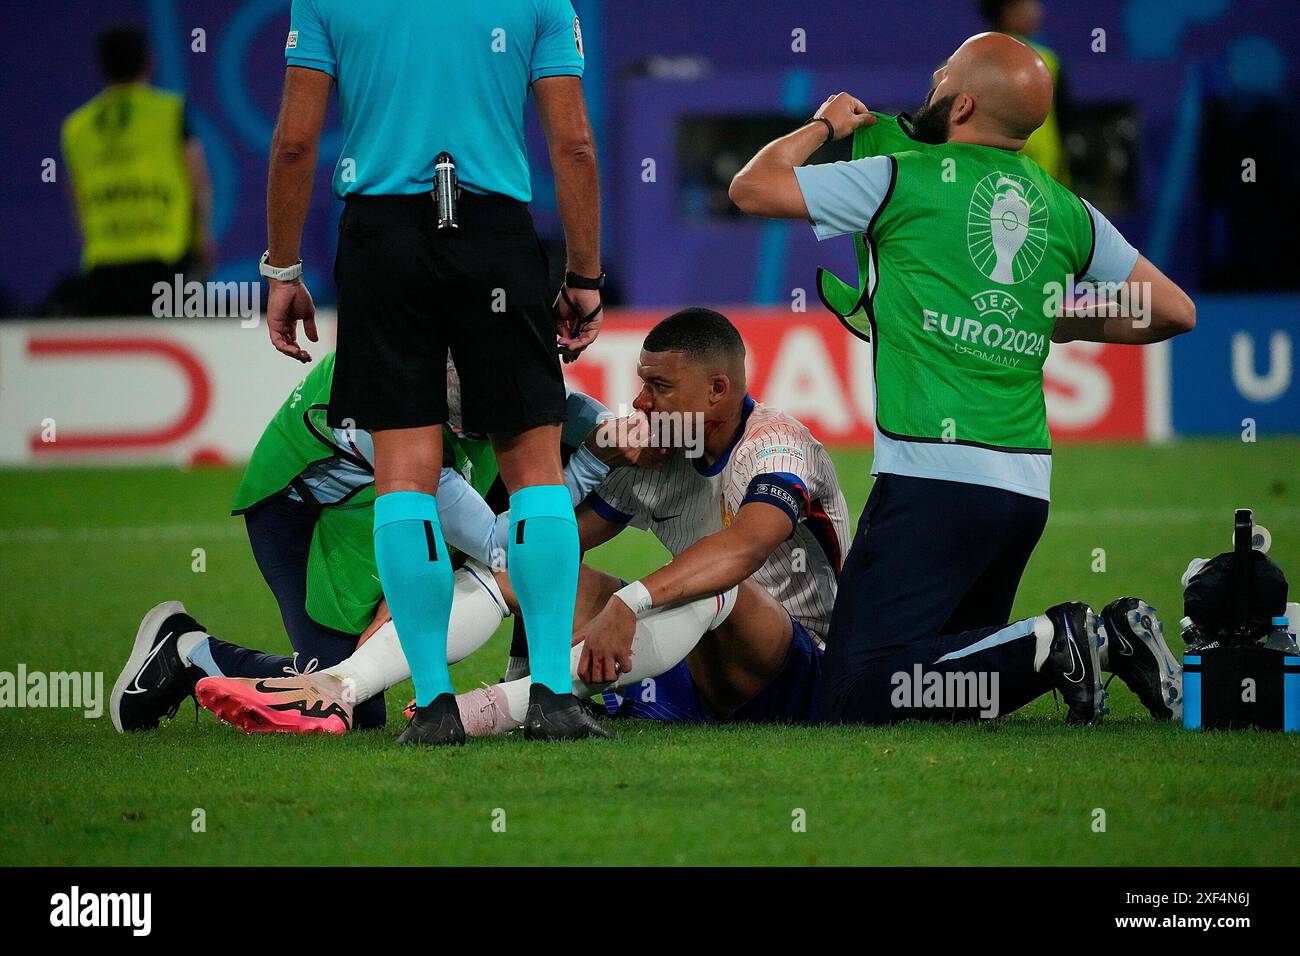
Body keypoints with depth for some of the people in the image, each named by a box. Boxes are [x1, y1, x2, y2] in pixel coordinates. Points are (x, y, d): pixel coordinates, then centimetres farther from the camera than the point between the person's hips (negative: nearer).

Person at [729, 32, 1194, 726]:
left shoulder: (906, 179, -2)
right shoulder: (1066, 211, 14)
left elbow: (752, 188, 5)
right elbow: (1174, 311, 20)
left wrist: (823, 126, 22)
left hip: (933, 476, -7)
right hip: (1028, 484, 7)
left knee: (855, 699, -11)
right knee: (952, 667, 18)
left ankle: (1048, 646, -21)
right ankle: (1105, 642, -2)